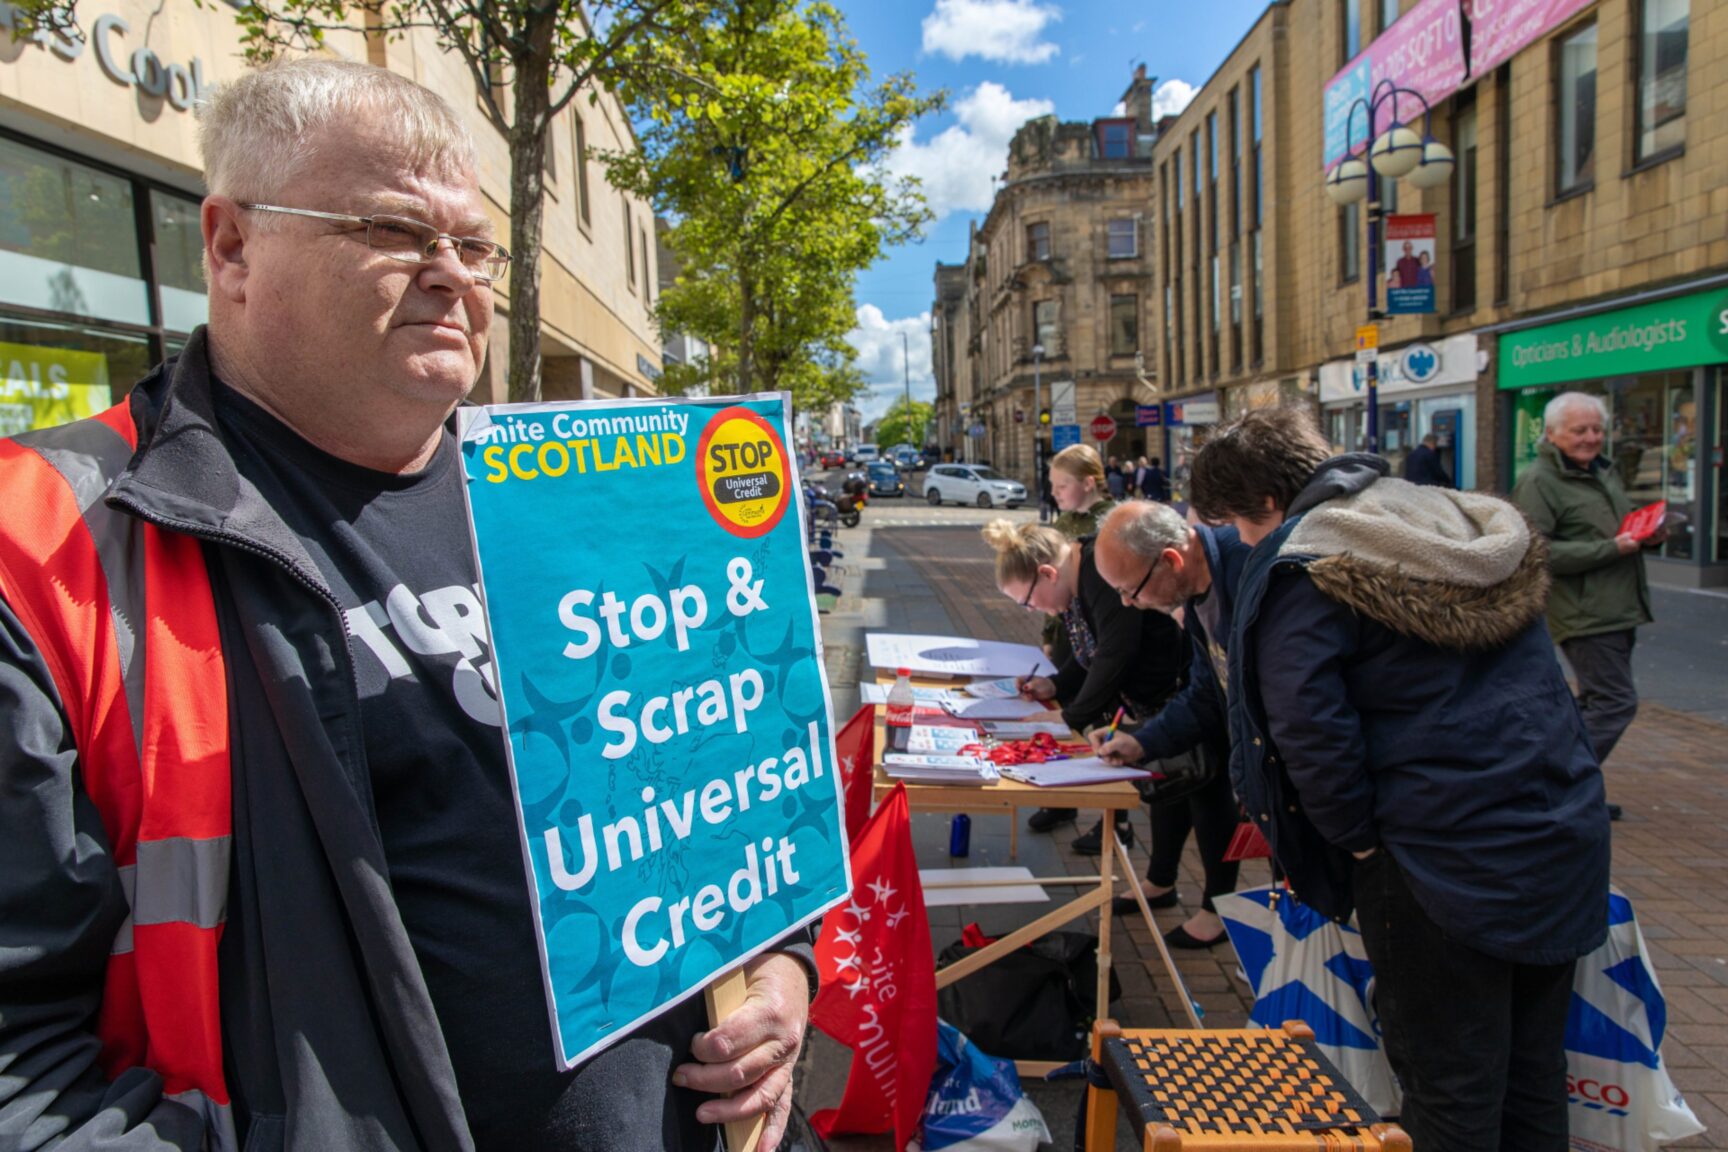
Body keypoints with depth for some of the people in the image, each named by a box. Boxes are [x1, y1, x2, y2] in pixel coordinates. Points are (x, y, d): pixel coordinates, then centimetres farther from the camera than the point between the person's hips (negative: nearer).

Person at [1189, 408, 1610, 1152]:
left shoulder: (1300, 570, -14)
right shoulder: (1455, 519, 10)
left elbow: (1310, 730, -21)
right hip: (1563, 835, 8)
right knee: (1533, 1077, 21)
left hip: (1444, 857, -8)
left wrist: (1359, 839, -7)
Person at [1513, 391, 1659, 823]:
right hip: (1584, 616, -10)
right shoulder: (1538, 481, -13)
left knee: (1597, 702, 14)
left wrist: (1648, 536, 7)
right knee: (1616, 702, -11)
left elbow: (1622, 528, 30)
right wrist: (1611, 549, -23)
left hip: (1619, 611, 10)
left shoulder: (1604, 471, 18)